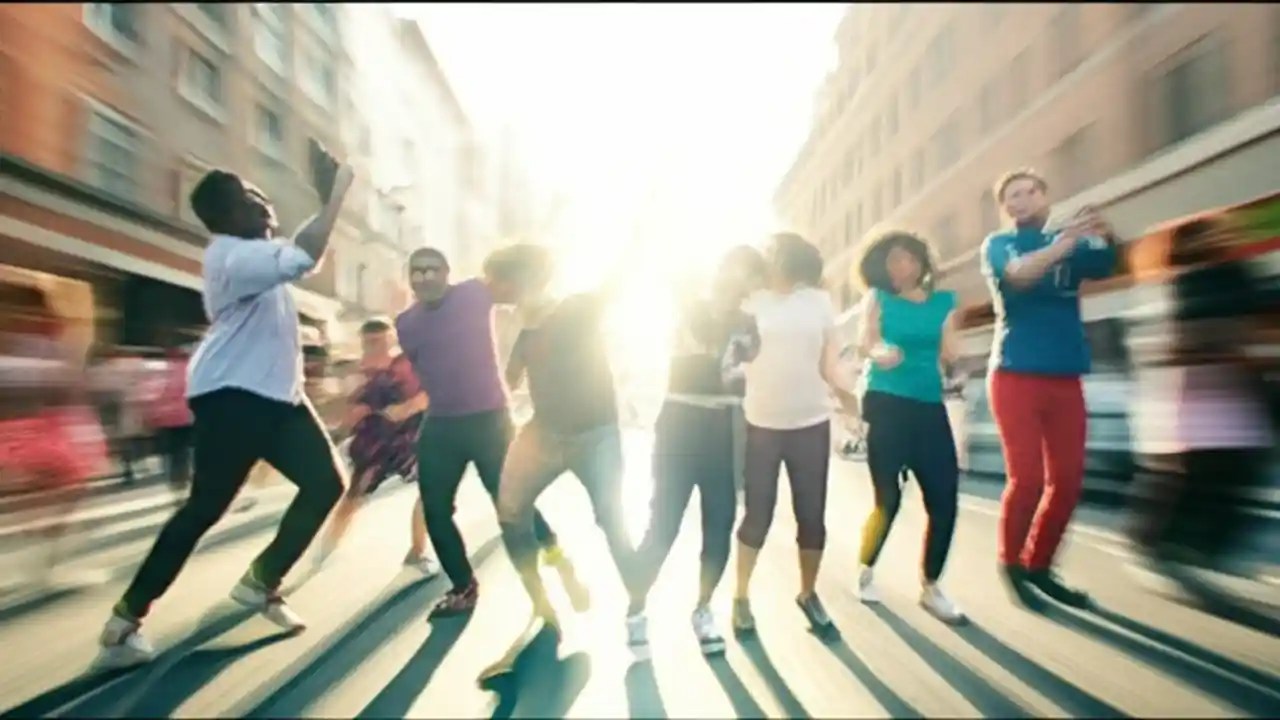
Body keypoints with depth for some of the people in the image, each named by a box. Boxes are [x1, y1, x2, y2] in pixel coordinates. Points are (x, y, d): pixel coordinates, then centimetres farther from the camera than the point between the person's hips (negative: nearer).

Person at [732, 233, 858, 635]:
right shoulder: (752, 302, 5)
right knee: (758, 513, 3)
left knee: (812, 514, 7)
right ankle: (741, 597, 17)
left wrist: (841, 390, -9)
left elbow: (828, 358, 7)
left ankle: (808, 594, 24)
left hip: (811, 423, 1)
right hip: (760, 423, -1)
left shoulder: (819, 301, 6)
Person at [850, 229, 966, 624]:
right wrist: (879, 352, -37)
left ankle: (931, 587, 15)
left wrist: (952, 352, -14)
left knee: (945, 498, -3)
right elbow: (864, 341, -13)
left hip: (930, 407, 4)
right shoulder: (878, 298, 3)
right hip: (887, 406, -4)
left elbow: (948, 356, 10)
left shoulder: (943, 302, 12)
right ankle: (865, 571, 22)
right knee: (888, 499, -5)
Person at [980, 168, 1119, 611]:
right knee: (1027, 477, -9)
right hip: (1015, 374, -4)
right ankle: (1011, 565, 11)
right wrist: (1067, 240, -32)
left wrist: (1106, 239, -27)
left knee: (1068, 479, 5)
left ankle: (1038, 565, 21)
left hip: (1065, 376, 4)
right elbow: (1019, 273, -19)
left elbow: (1103, 267, -7)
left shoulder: (1072, 243, 13)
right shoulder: (998, 244, 2)